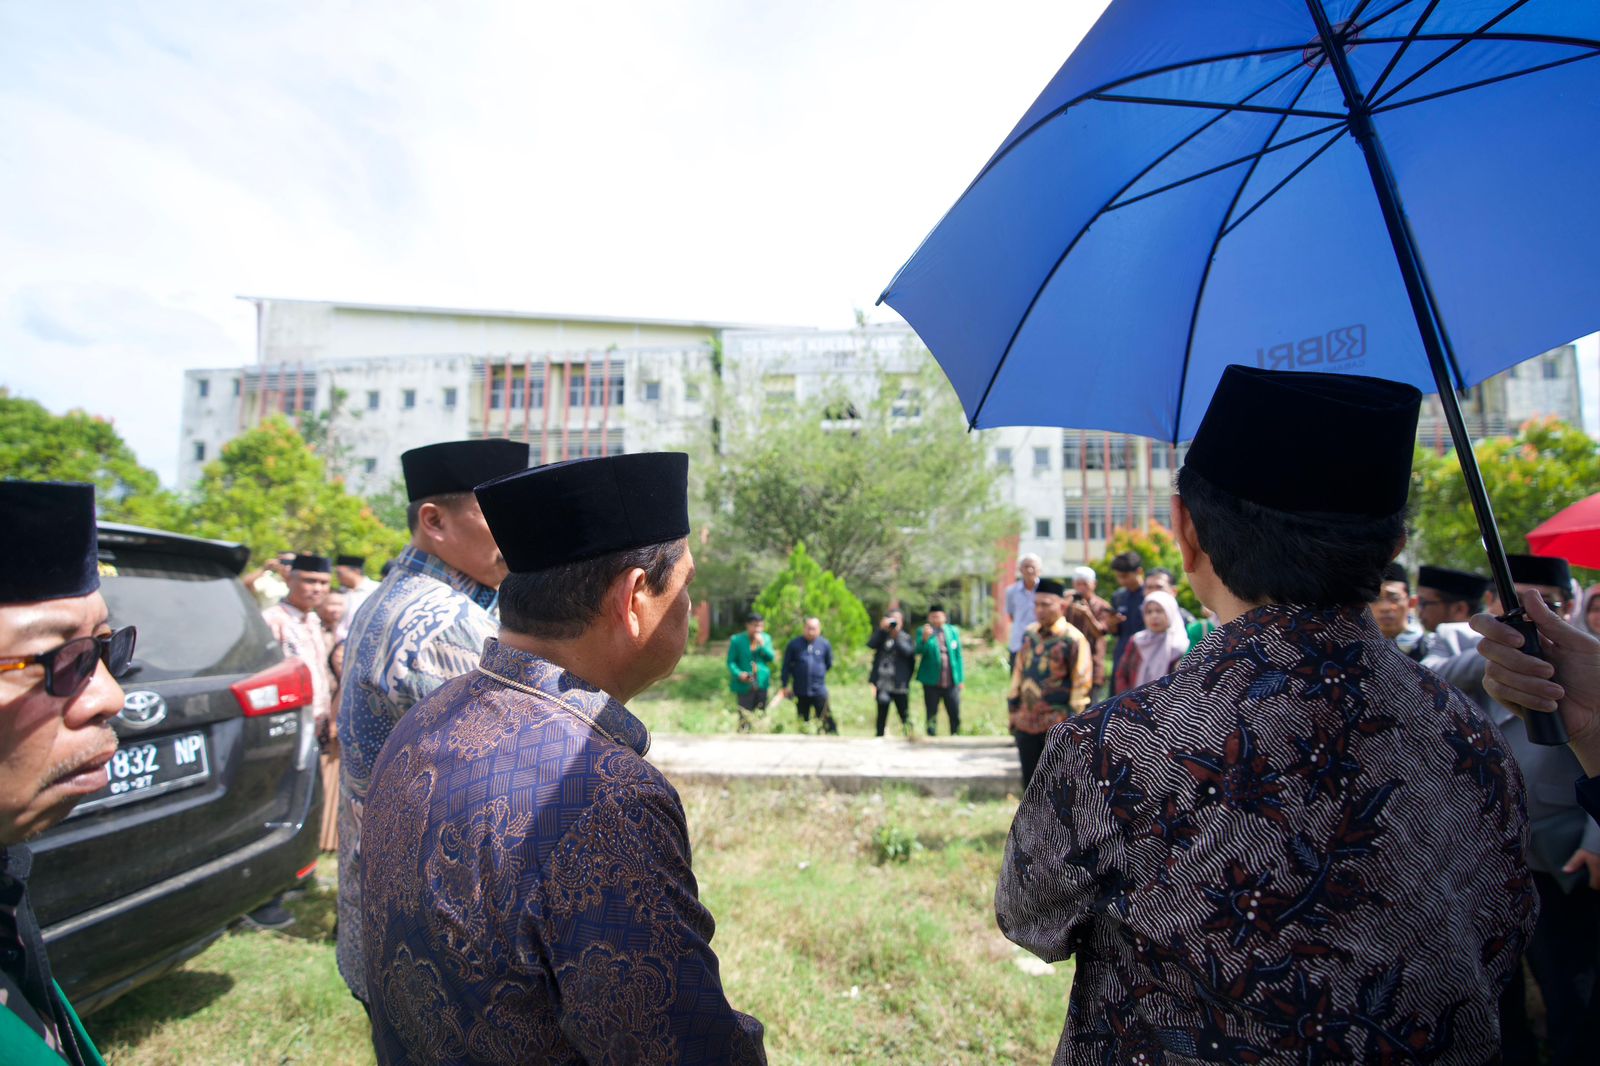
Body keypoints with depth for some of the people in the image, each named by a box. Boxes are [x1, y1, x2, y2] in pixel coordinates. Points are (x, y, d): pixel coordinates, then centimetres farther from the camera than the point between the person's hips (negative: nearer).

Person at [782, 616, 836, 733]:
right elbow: (786, 666, 3)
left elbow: (829, 664, 14)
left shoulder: (825, 644, -1)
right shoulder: (794, 644, -3)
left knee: (826, 719, -6)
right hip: (800, 691, 1)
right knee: (802, 721, 12)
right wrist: (785, 685, 3)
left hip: (819, 690, -1)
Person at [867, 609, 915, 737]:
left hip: (900, 684, -2)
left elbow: (908, 651, -15)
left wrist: (896, 636, -18)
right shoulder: (882, 636, 9)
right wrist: (882, 629, -14)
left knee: (905, 716, 0)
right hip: (882, 684, 2)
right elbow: (871, 644, -10)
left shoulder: (906, 638, 5)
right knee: (882, 715, 9)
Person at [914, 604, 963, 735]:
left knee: (955, 715, 3)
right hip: (932, 682, -2)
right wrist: (925, 638, -28)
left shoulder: (953, 631, 10)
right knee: (931, 716, 4)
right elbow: (919, 651, -10)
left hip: (951, 682, 2)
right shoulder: (923, 632, 3)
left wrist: (961, 679, 6)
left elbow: (958, 656, 10)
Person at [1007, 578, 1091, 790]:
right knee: (1030, 783, 14)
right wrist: (1014, 709, 13)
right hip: (1027, 722, 6)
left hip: (1058, 725, -6)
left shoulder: (1074, 639, -12)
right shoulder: (1029, 634, 7)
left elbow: (1081, 684, -11)